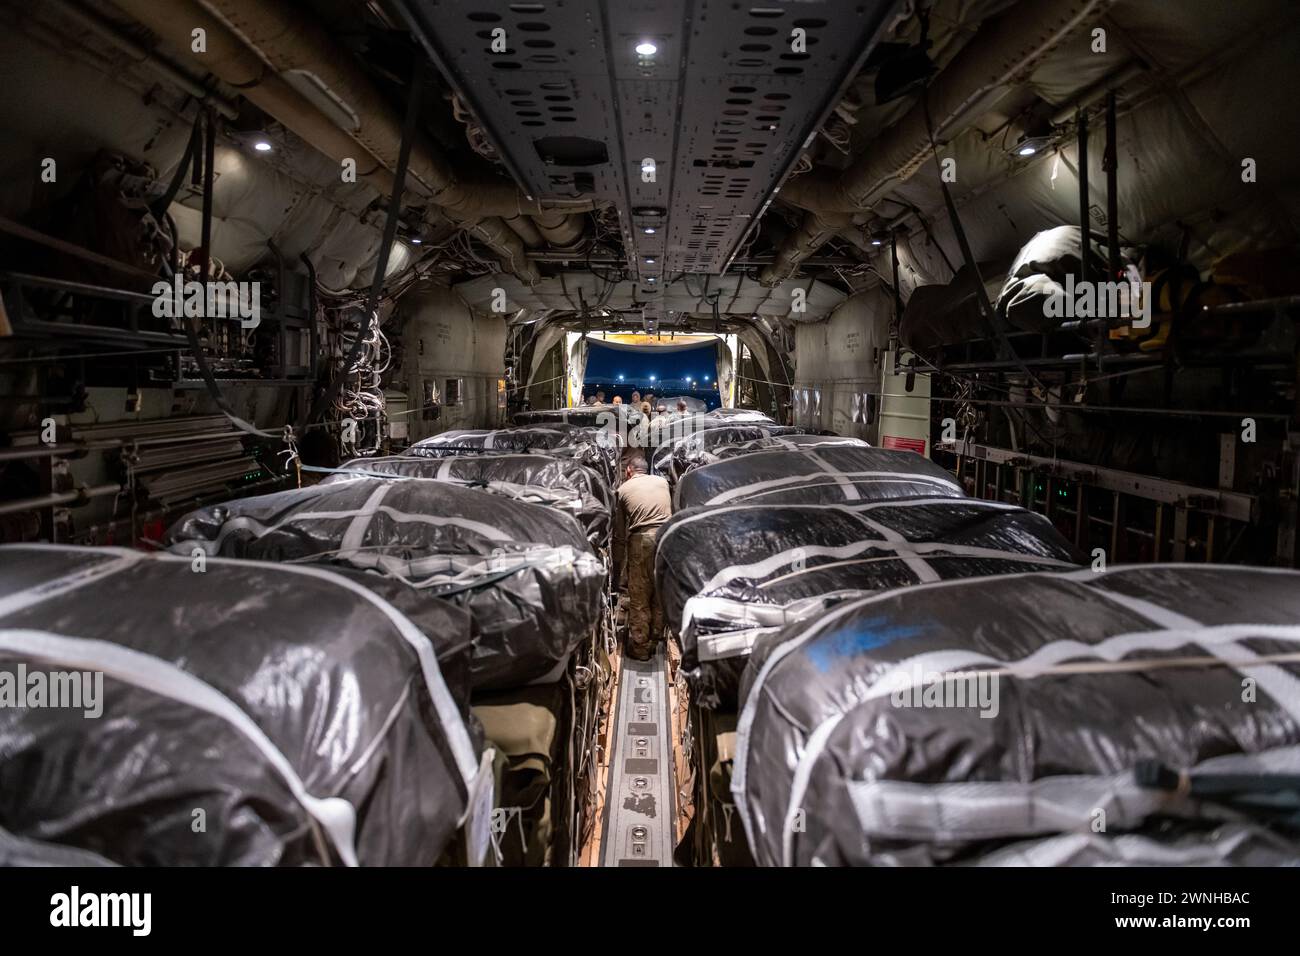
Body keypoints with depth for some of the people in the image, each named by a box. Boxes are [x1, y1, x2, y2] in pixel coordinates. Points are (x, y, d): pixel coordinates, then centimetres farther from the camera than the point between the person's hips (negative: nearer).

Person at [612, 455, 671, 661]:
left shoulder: (622, 490, 12)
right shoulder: (662, 481, 18)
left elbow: (619, 533, 13)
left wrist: (617, 569, 19)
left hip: (641, 539, -3)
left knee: (638, 597, 7)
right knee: (661, 595, 14)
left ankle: (640, 648, 12)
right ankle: (655, 642, 24)